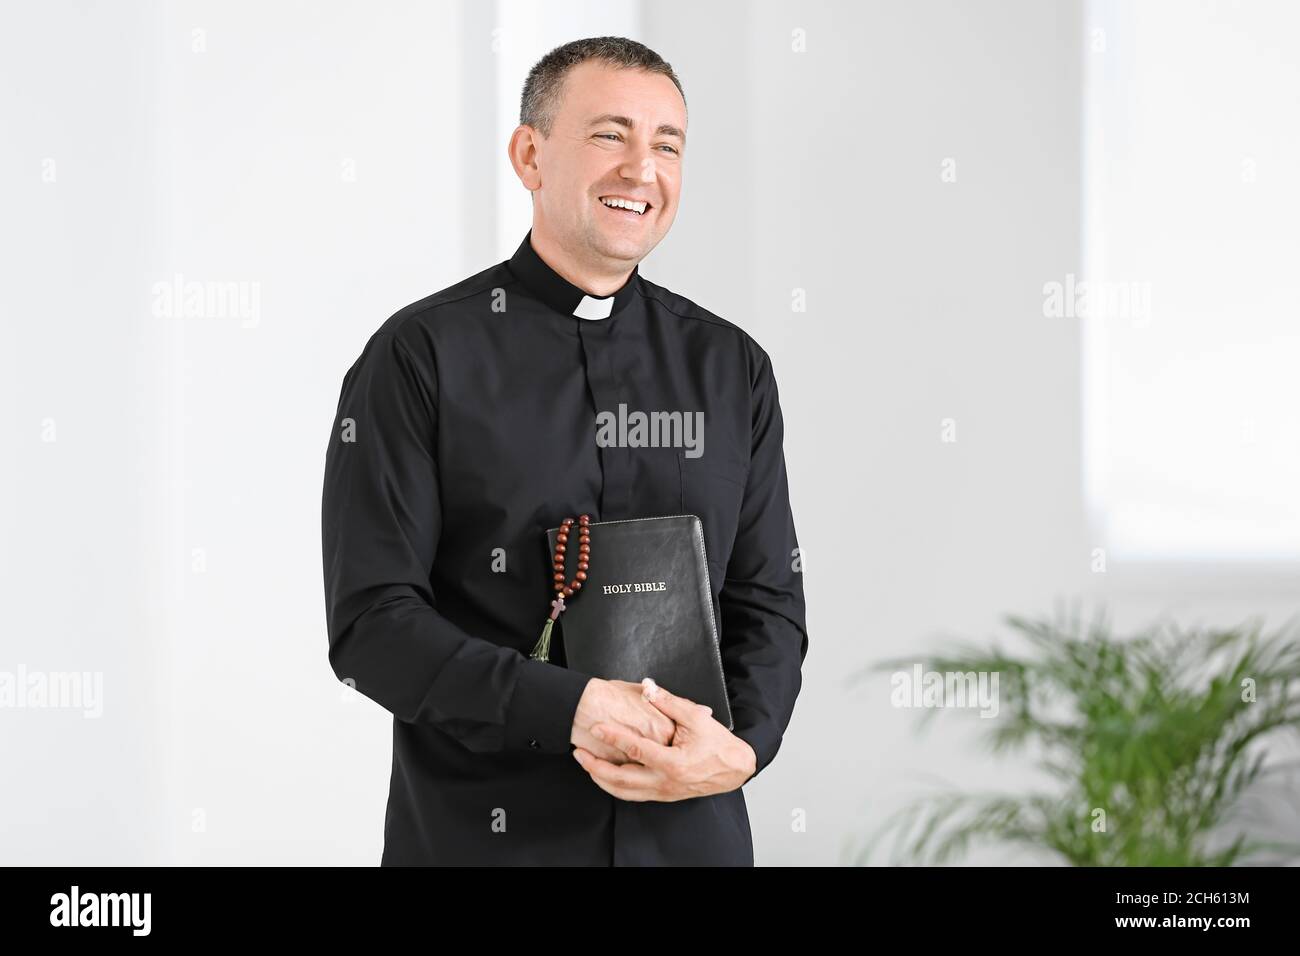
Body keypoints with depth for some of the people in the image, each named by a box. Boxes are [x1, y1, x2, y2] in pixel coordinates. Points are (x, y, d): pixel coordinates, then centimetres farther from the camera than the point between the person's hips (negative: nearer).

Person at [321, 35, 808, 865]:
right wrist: (568, 709, -22)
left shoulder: (732, 368, 6)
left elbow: (768, 603, 5)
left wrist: (741, 747, -15)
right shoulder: (419, 357, -6)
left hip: (688, 829, 3)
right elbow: (372, 620, -11)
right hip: (480, 832, -3)